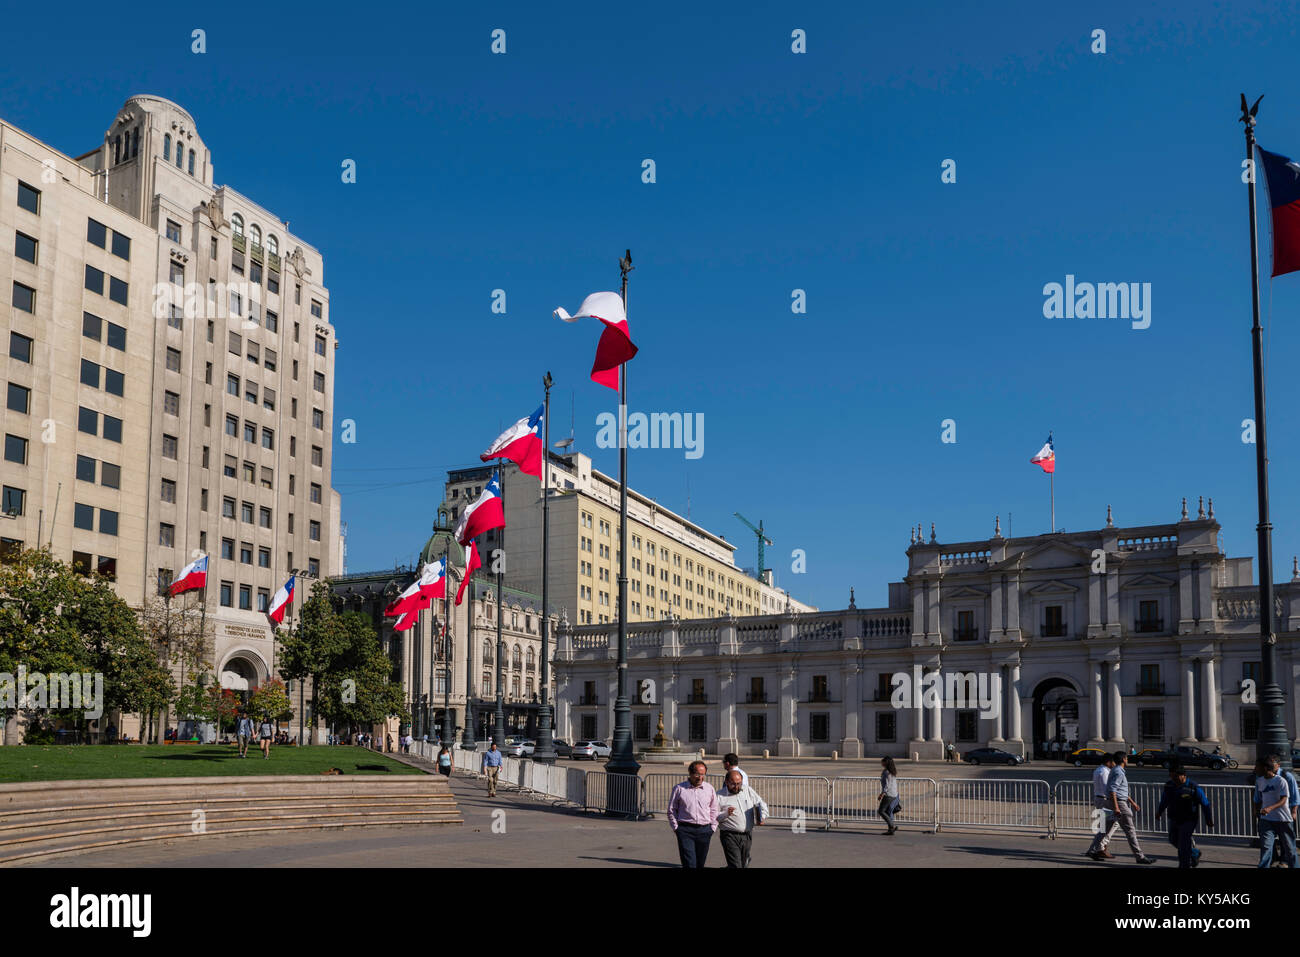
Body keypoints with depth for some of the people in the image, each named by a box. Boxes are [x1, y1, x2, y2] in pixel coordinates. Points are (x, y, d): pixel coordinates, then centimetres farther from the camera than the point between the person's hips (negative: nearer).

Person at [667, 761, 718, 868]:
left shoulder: (709, 789, 9)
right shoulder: (679, 789, 1)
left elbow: (714, 810, 16)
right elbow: (671, 810, 8)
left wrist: (713, 828, 9)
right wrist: (676, 827, 2)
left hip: (704, 830, 3)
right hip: (685, 830, -3)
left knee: (700, 863, 9)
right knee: (689, 863, -13)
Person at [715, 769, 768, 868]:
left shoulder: (748, 791, 9)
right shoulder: (720, 796, -3)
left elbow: (761, 804, 17)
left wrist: (762, 817, -2)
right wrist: (726, 814, -23)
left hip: (748, 835, 5)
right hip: (730, 836, -5)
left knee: (744, 864, 15)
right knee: (735, 865, -15)